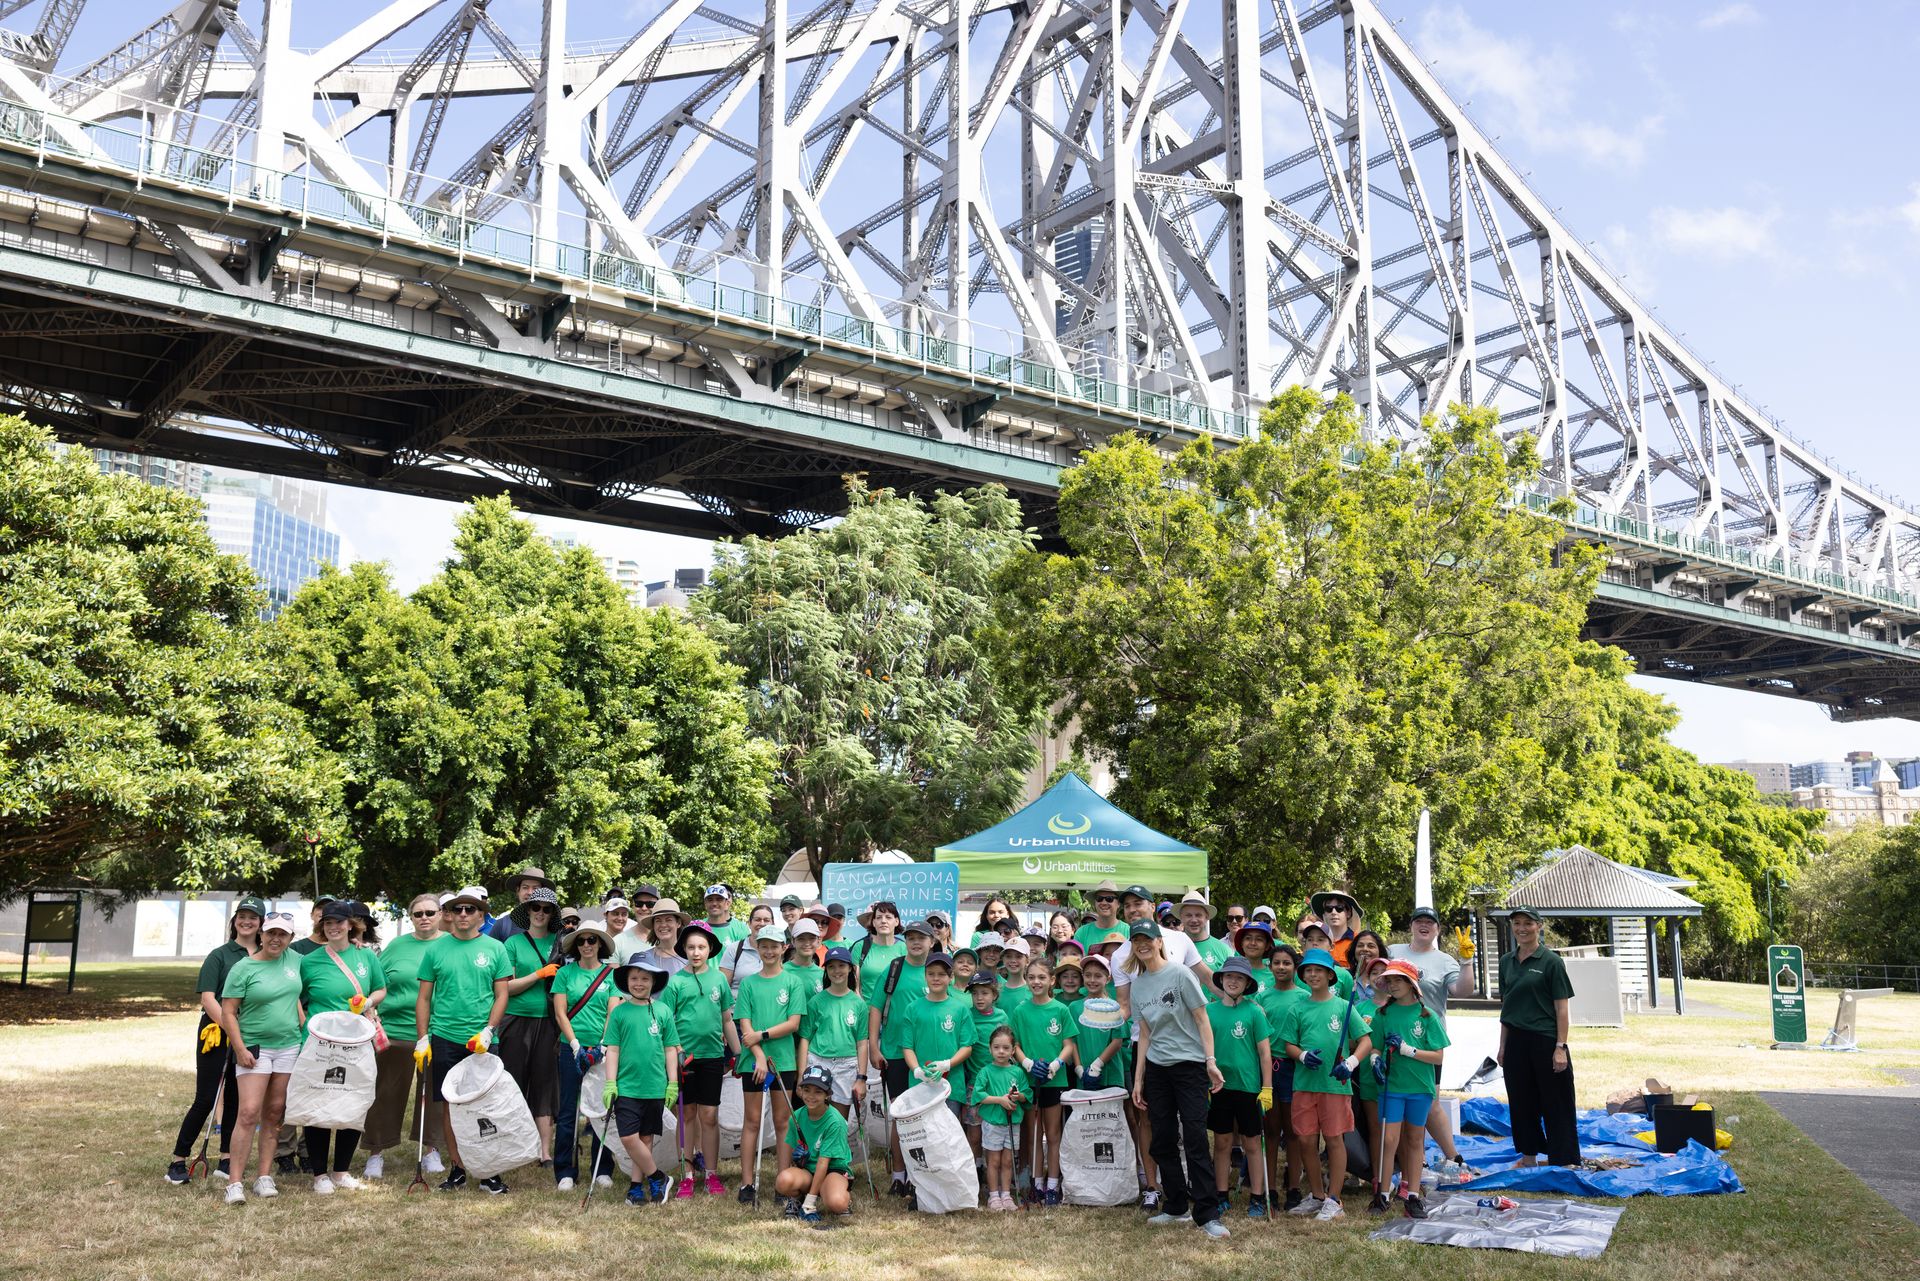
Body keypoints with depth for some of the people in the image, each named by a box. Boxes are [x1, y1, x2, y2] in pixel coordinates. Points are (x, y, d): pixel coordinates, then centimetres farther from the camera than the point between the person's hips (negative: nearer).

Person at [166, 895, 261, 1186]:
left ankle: (225, 1161, 18)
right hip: (217, 1033, -4)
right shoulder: (219, 955, -2)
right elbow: (207, 998, -9)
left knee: (237, 1099, 9)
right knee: (205, 1099, -4)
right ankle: (178, 1161, 7)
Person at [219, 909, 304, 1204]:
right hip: (255, 1048, -5)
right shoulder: (243, 968, -8)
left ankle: (264, 1177, 13)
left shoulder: (293, 960, 6)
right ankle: (235, 1182, -9)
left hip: (289, 1047, 5)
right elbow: (228, 1013, -8)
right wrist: (240, 1050, -15)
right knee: (249, 1113, -12)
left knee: (274, 1113, 7)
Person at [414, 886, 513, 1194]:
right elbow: (424, 997, 8)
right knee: (449, 1104, 6)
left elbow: (502, 995, 3)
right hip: (444, 1039, 1)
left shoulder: (495, 948, 3)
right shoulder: (435, 949, 5)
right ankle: (457, 1169, 17)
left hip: (482, 1041, -1)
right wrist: (422, 1040, 1)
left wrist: (487, 1032, -9)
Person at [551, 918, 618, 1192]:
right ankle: (565, 1172, 9)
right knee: (567, 1112, 0)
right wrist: (576, 1045, -10)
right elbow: (560, 1013, 1)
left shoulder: (611, 974, 6)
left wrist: (602, 1046, -12)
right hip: (572, 1048, -1)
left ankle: (601, 1169, 16)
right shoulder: (565, 973, 5)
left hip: (602, 1050, 1)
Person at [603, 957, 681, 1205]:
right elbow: (612, 1050, 1)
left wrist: (672, 1083, 3)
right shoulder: (619, 1013, 2)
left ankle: (637, 1186, 20)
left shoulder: (663, 1012, 4)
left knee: (646, 1138, 8)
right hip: (626, 1087, -1)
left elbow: (671, 1049, 7)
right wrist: (610, 1084, -4)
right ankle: (658, 1178, 7)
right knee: (629, 1138, -9)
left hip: (655, 1088, 1)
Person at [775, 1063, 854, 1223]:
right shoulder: (797, 1116, -2)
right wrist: (796, 1156, -21)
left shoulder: (835, 1122, -18)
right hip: (807, 1169, 4)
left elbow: (823, 1162, -20)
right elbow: (790, 1150, 6)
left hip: (834, 1169, -4)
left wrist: (810, 1202, -21)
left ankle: (846, 1196, 1)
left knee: (836, 1203, -37)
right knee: (784, 1181, -33)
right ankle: (796, 1200, 3)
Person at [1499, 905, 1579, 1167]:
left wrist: (1560, 1047, -13)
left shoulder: (1551, 961, -6)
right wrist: (1503, 1046, 11)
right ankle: (1529, 1157, 24)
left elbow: (1561, 1007, -8)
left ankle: (1564, 1163, 8)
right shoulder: (1507, 962, 9)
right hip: (1516, 1042, 5)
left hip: (1545, 1041, -5)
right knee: (1521, 1103, 12)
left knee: (1555, 1105, 1)